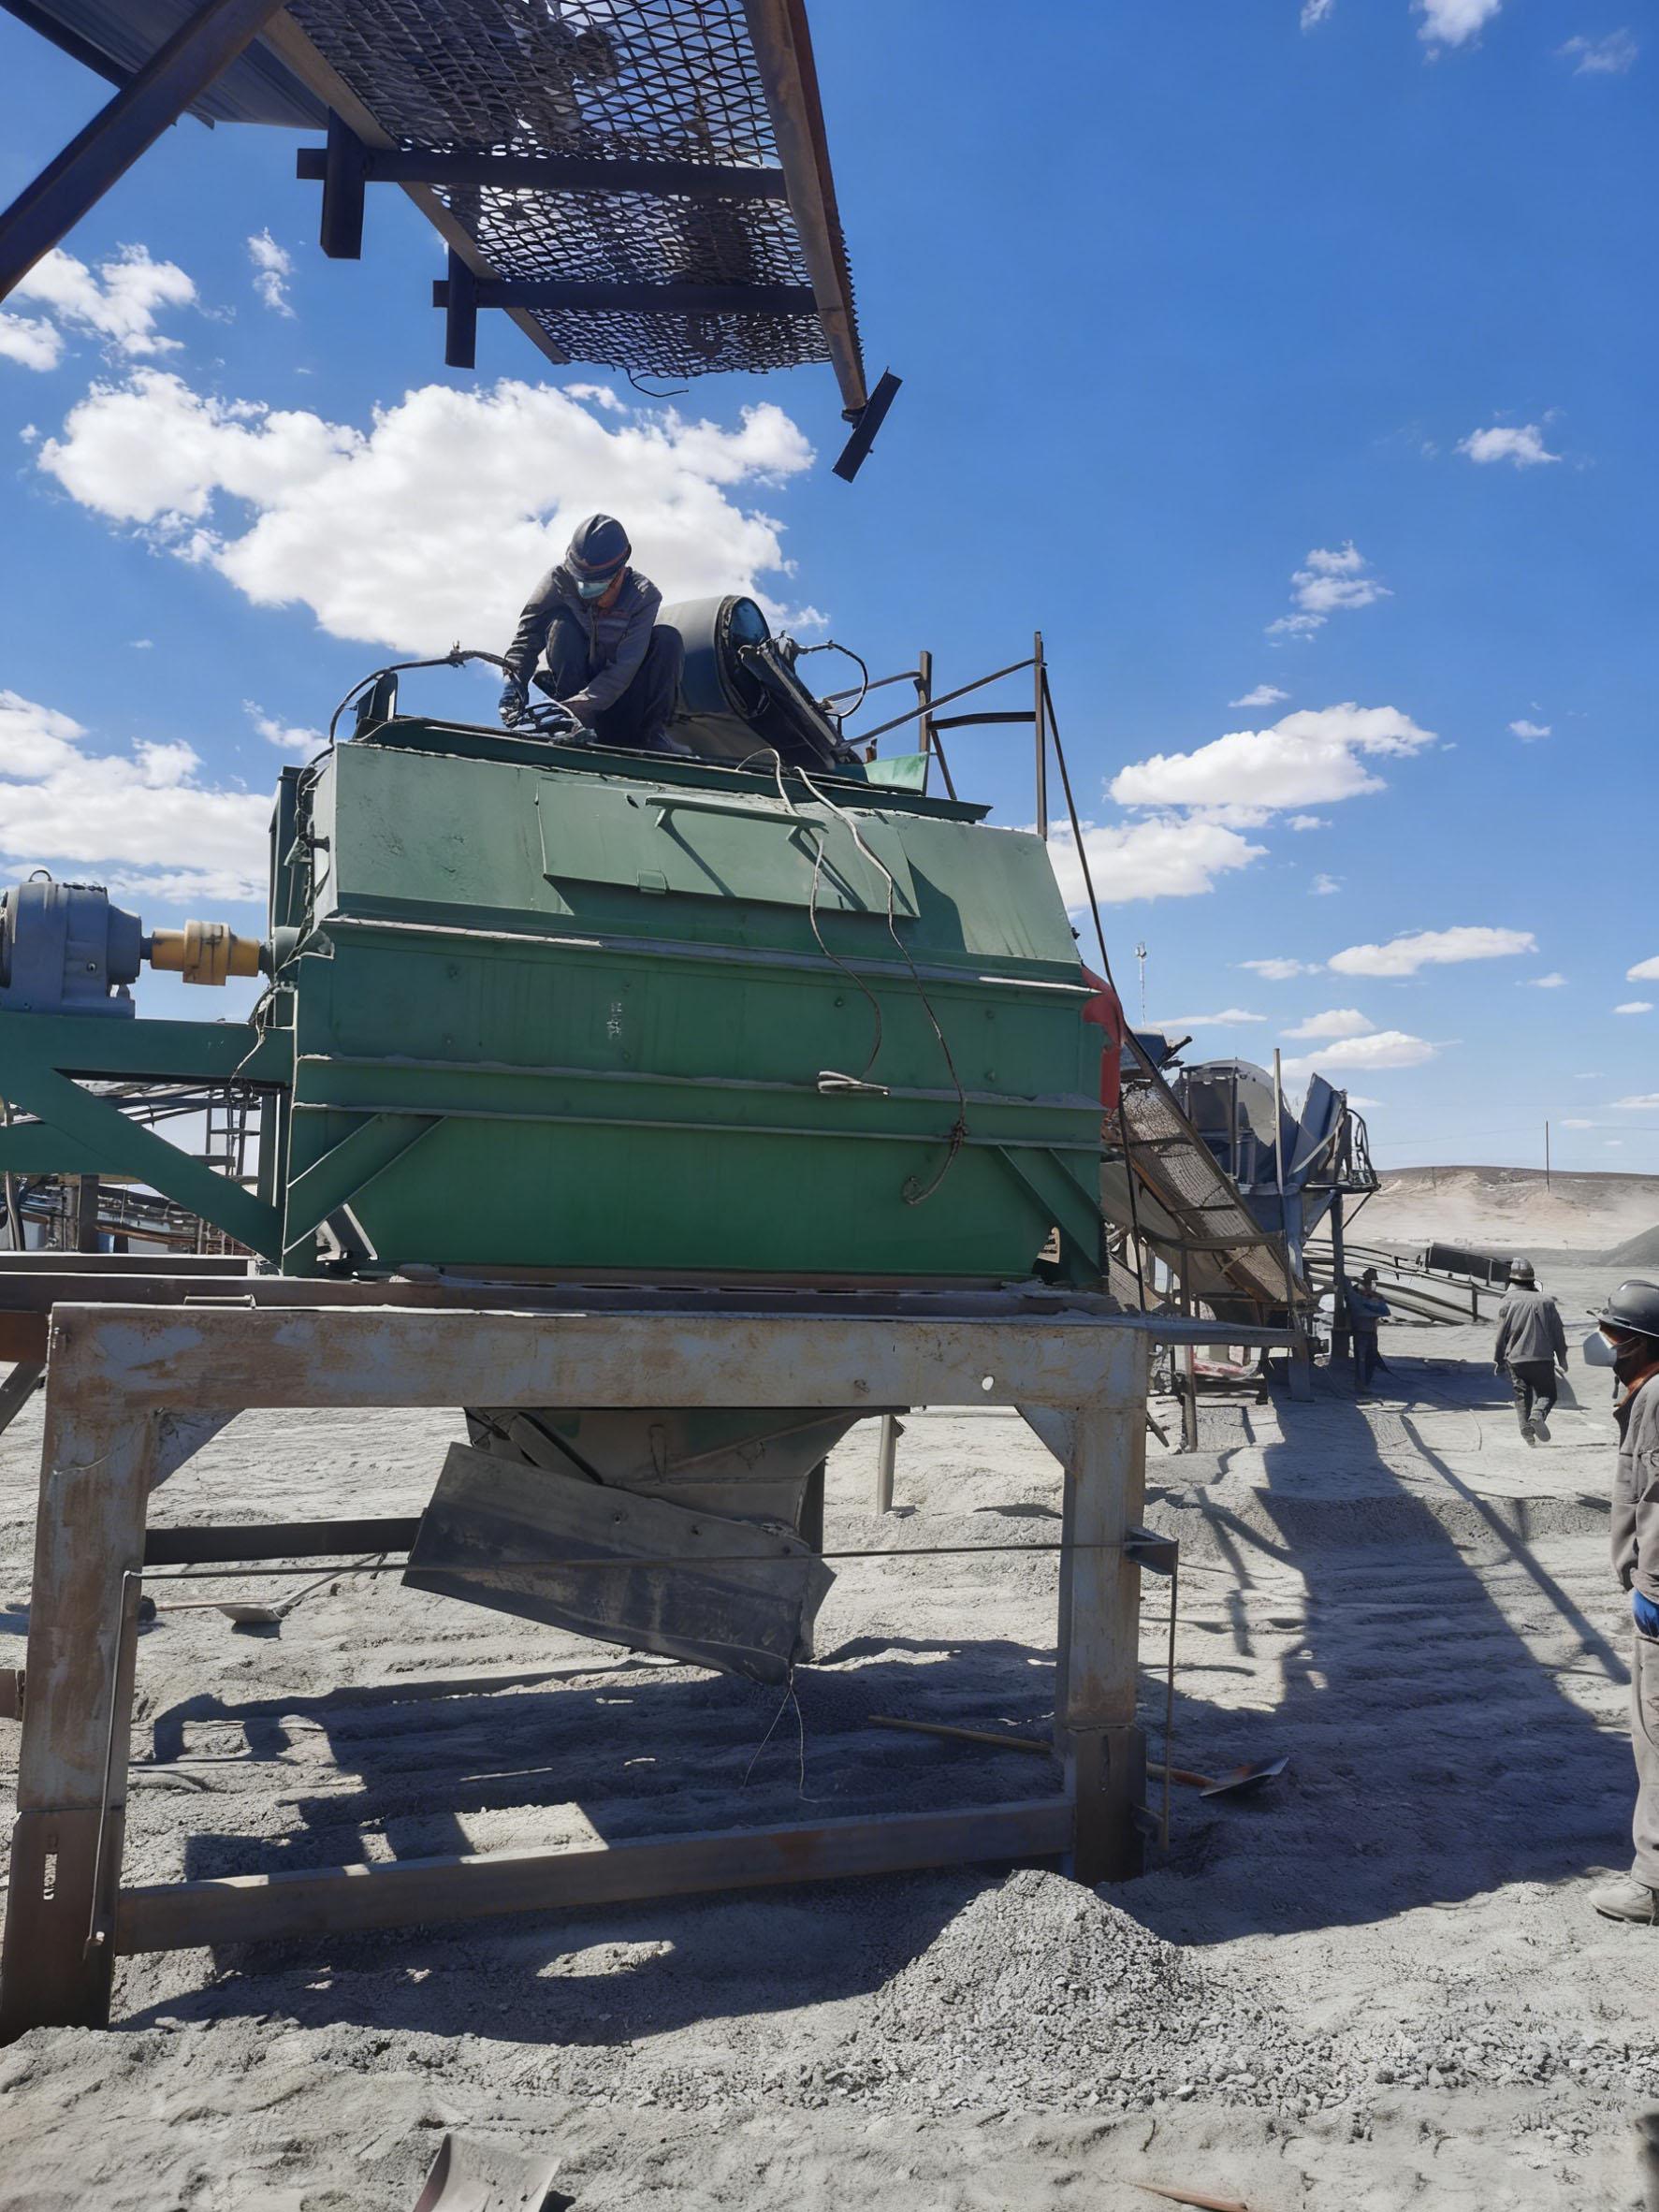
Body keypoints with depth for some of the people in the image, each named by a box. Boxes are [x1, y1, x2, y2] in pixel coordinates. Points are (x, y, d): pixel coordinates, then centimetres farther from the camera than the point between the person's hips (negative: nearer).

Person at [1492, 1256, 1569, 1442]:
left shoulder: (1508, 1301, -2)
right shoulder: (1546, 1301, 3)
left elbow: (1501, 1334, -1)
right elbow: (1558, 1333, 6)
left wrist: (1497, 1361, 8)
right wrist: (1562, 1359, 16)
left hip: (1516, 1359, 0)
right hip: (1543, 1358, 0)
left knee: (1521, 1396, 10)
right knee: (1547, 1394, 10)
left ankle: (1526, 1429, 0)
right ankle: (1539, 1415, -19)